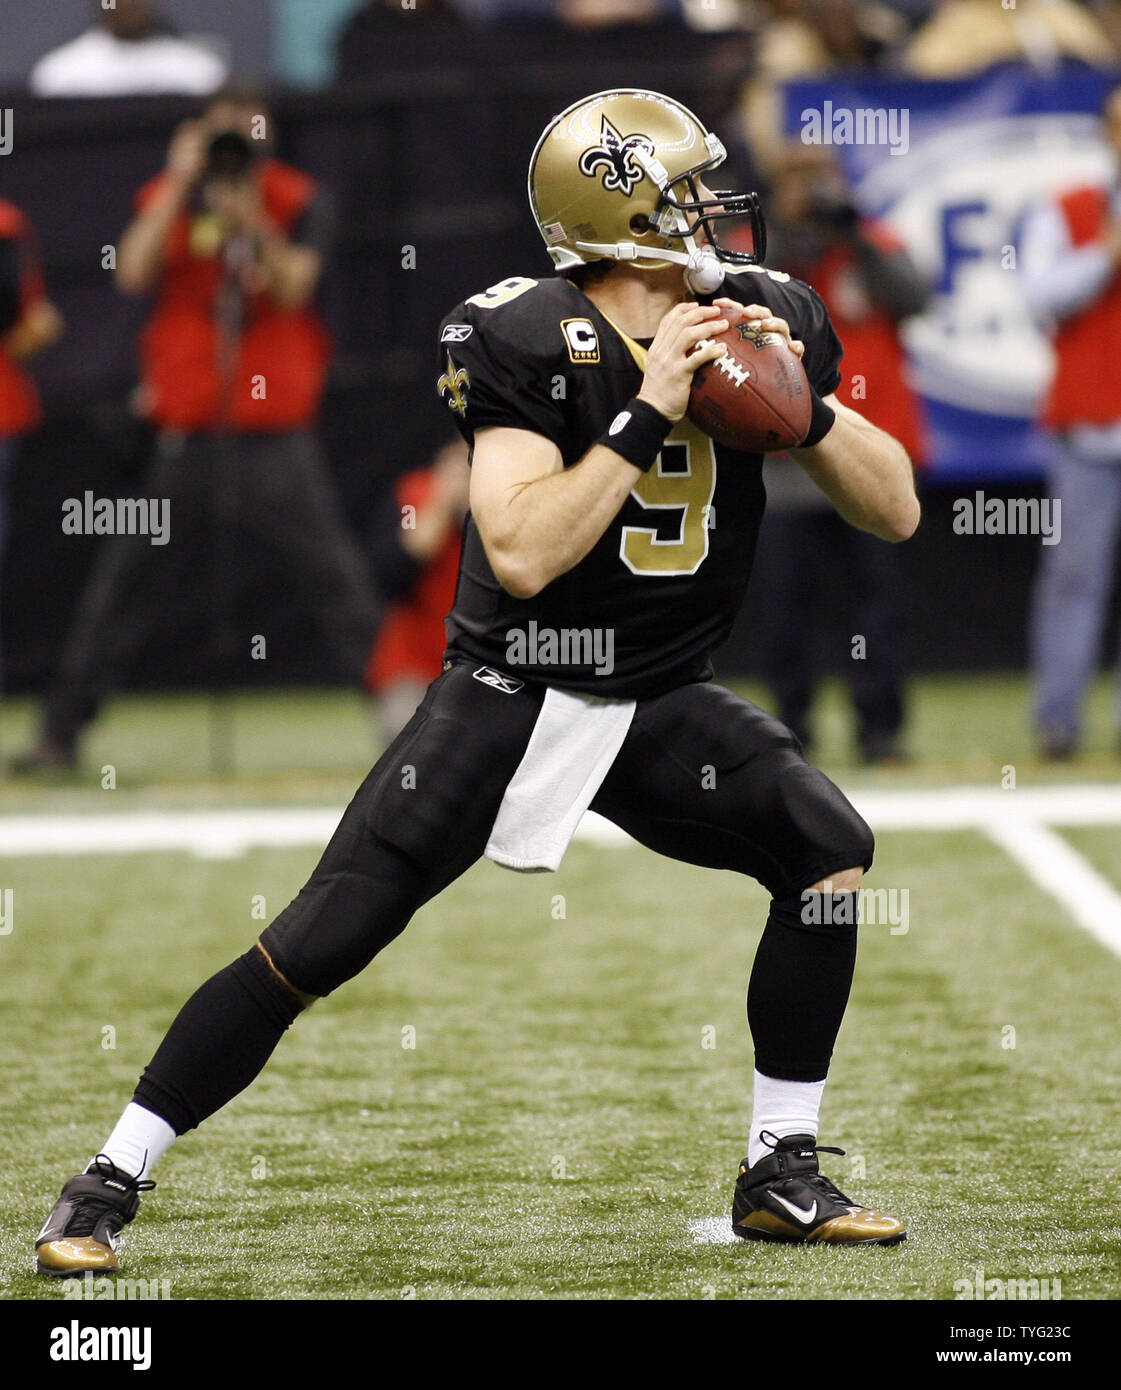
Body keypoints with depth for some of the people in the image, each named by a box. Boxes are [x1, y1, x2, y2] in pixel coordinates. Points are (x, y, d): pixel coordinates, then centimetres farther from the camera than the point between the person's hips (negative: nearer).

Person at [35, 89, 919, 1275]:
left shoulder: (758, 319, -4)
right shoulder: (525, 344, -19)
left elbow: (895, 512, -1)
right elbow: (523, 554, -30)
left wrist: (803, 403, -18)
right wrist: (648, 412, -30)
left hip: (660, 707, 5)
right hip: (511, 695, -4)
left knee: (829, 845, -17)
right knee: (318, 943, -12)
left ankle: (780, 1176, -3)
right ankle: (107, 1186, 0)